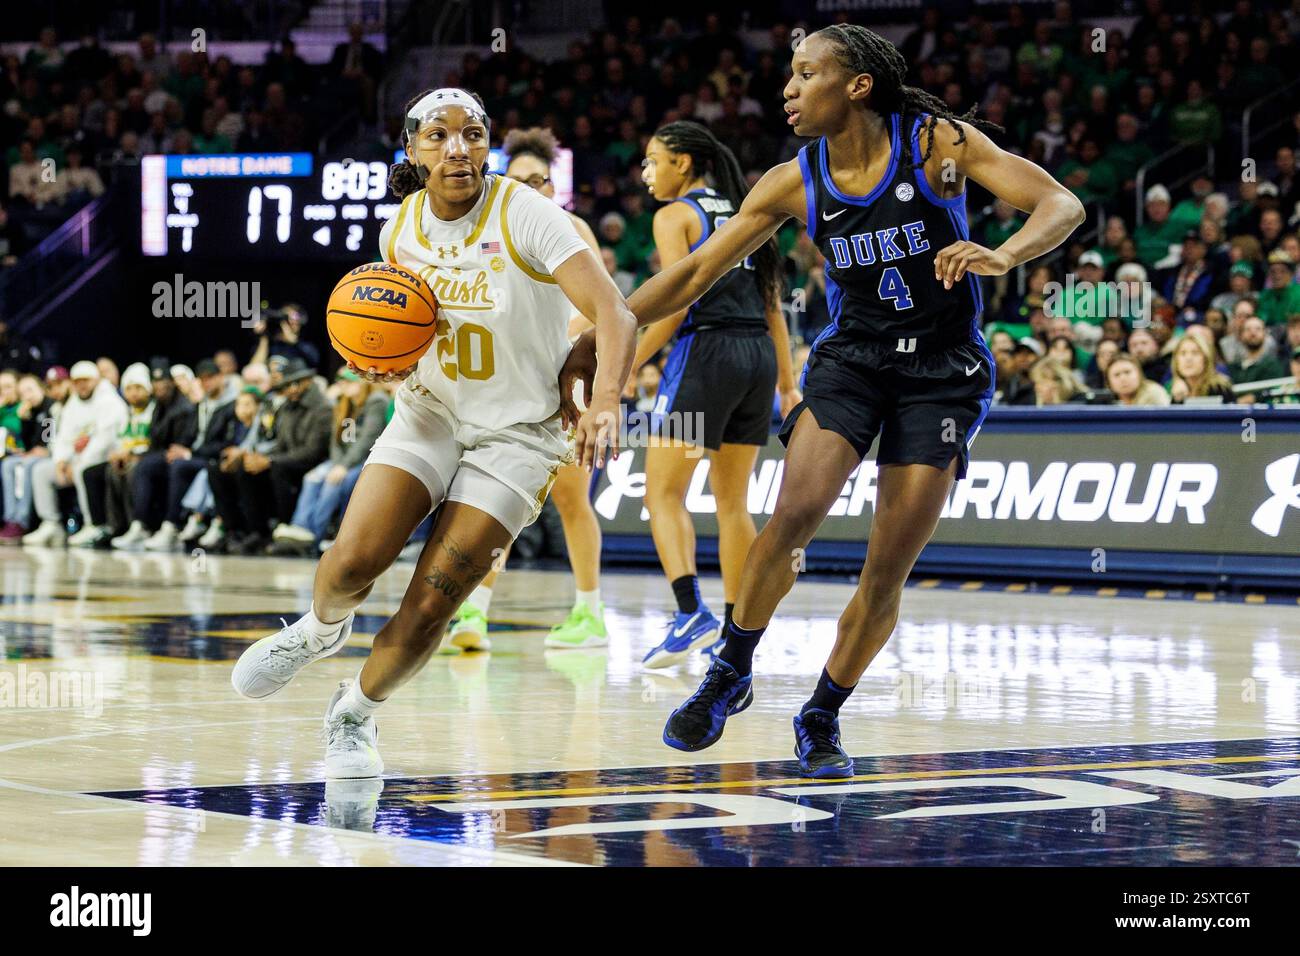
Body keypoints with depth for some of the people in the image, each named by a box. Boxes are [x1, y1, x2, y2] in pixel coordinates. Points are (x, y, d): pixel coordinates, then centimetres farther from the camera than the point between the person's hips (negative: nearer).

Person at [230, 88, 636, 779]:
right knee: (353, 559, -16)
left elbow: (614, 315, -26)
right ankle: (319, 631, 20)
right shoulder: (400, 228, -2)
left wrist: (604, 404, -42)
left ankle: (356, 714, 18)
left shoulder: (526, 216, -19)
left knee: (430, 605, -9)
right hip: (430, 412, 3)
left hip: (517, 431, -3)